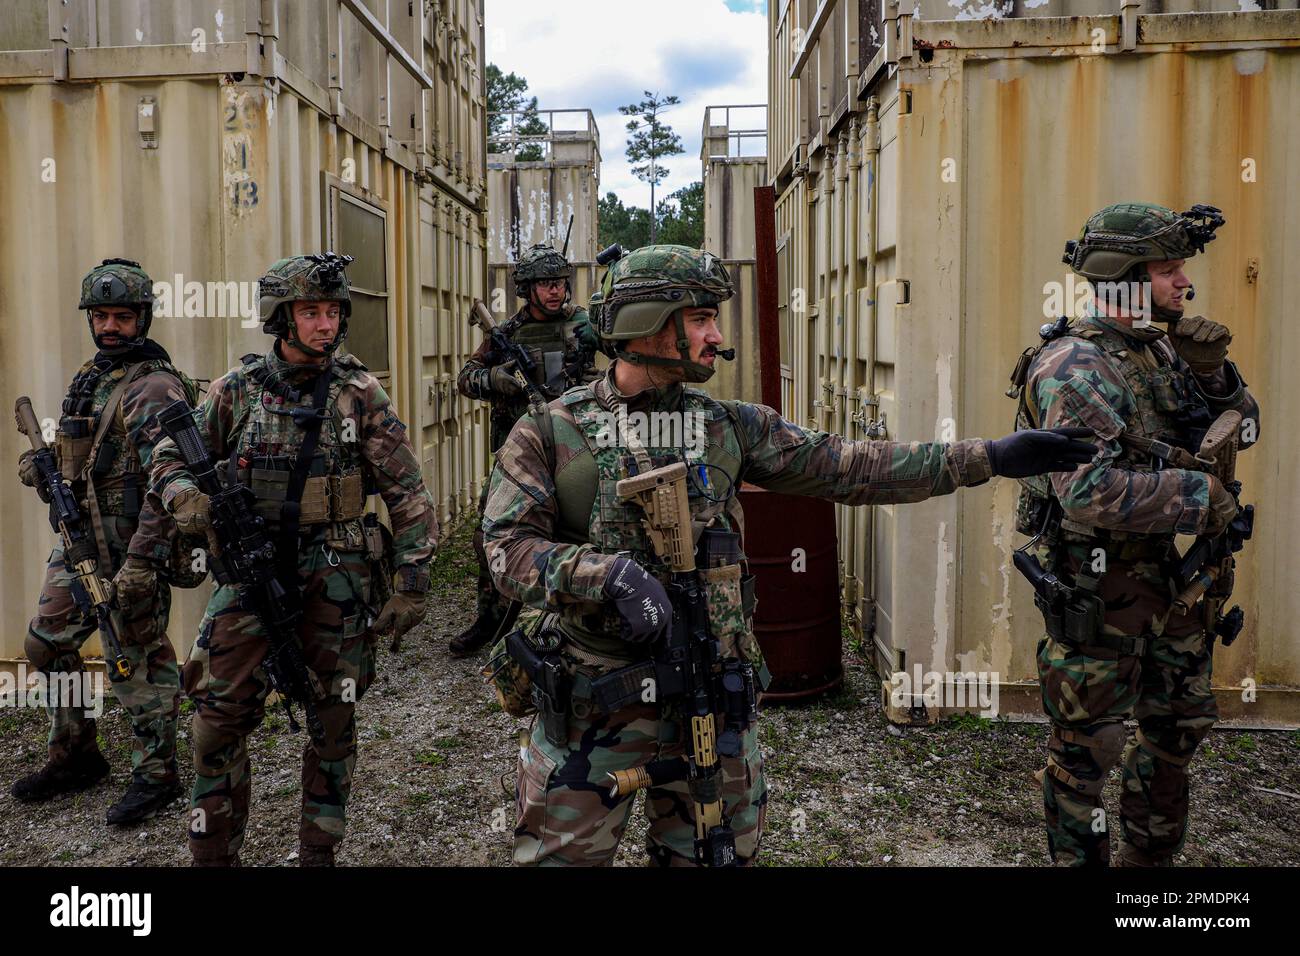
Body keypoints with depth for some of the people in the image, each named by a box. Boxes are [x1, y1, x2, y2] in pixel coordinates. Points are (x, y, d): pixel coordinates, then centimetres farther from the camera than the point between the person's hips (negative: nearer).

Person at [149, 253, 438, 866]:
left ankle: (319, 852, 26)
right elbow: (169, 456, 10)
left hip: (337, 578, -1)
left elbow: (408, 494, -3)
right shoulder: (238, 388, 0)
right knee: (220, 714, 2)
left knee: (332, 720, 8)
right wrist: (186, 497, -13)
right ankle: (213, 853, 22)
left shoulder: (360, 393, -4)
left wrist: (412, 584, -7)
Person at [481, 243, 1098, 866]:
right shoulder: (551, 431, -3)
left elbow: (849, 468, 5)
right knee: (563, 853, 8)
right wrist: (607, 573, -28)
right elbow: (509, 548, -11)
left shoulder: (728, 426, 6)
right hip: (594, 701, -3)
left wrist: (989, 457, 2)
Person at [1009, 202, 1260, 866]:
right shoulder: (1074, 365, -19)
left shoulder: (1159, 349, 8)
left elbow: (1240, 430, 13)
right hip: (1096, 582, -9)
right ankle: (1080, 859, 22)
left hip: (1163, 572, 9)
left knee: (1179, 725, 21)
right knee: (1087, 744, 4)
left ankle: (1149, 857, 40)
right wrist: (1202, 493, -22)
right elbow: (1091, 492, -30)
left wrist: (1211, 372, -6)